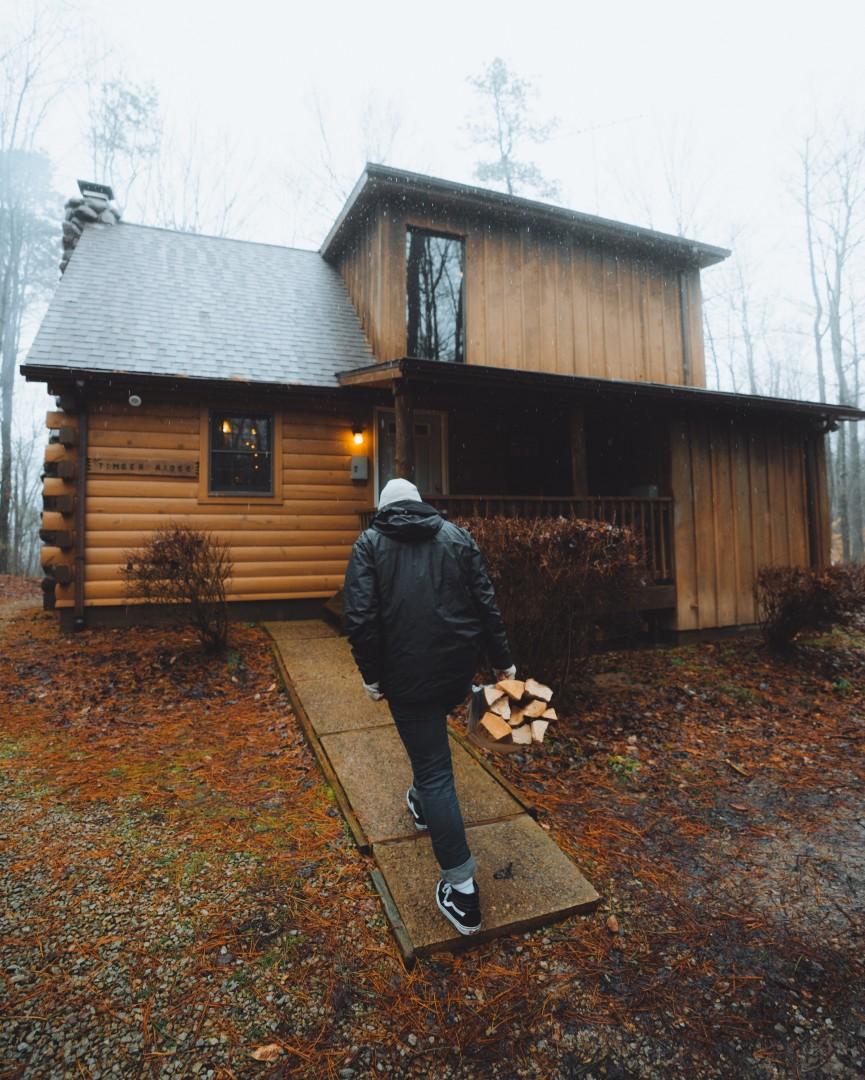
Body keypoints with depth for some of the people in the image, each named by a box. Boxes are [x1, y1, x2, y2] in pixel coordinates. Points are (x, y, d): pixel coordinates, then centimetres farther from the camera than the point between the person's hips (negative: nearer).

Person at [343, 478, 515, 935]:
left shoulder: (370, 542, -1)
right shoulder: (456, 536, 7)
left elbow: (359, 615, -12)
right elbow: (486, 602, 3)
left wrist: (371, 674, -3)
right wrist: (502, 660, 8)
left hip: (408, 672, -4)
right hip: (459, 667, 4)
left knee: (434, 770, 2)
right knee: (430, 739, 32)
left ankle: (461, 888, 5)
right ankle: (422, 803, 54)